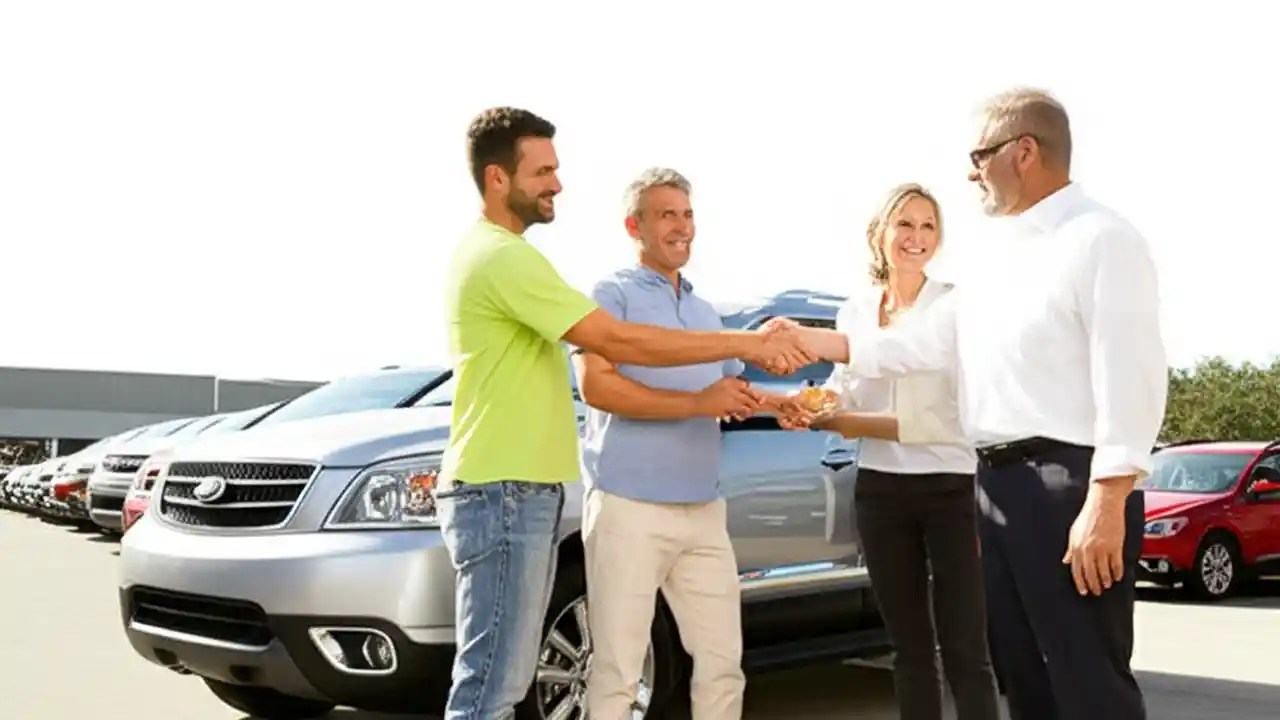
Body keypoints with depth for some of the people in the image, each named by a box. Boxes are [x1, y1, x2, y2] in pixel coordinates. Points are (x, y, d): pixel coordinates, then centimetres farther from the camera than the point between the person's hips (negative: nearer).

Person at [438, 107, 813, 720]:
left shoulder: (491, 252, 18)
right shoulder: (506, 257, -16)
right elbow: (617, 341, -20)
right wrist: (745, 343, -15)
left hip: (516, 492, 11)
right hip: (504, 494, -11)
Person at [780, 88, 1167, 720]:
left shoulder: (1101, 238, -9)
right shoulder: (999, 263, 19)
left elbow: (1132, 376, -17)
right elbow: (927, 341, 20)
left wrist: (1108, 503, -23)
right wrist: (812, 342, 17)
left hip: (1069, 485, -9)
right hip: (998, 483, 9)